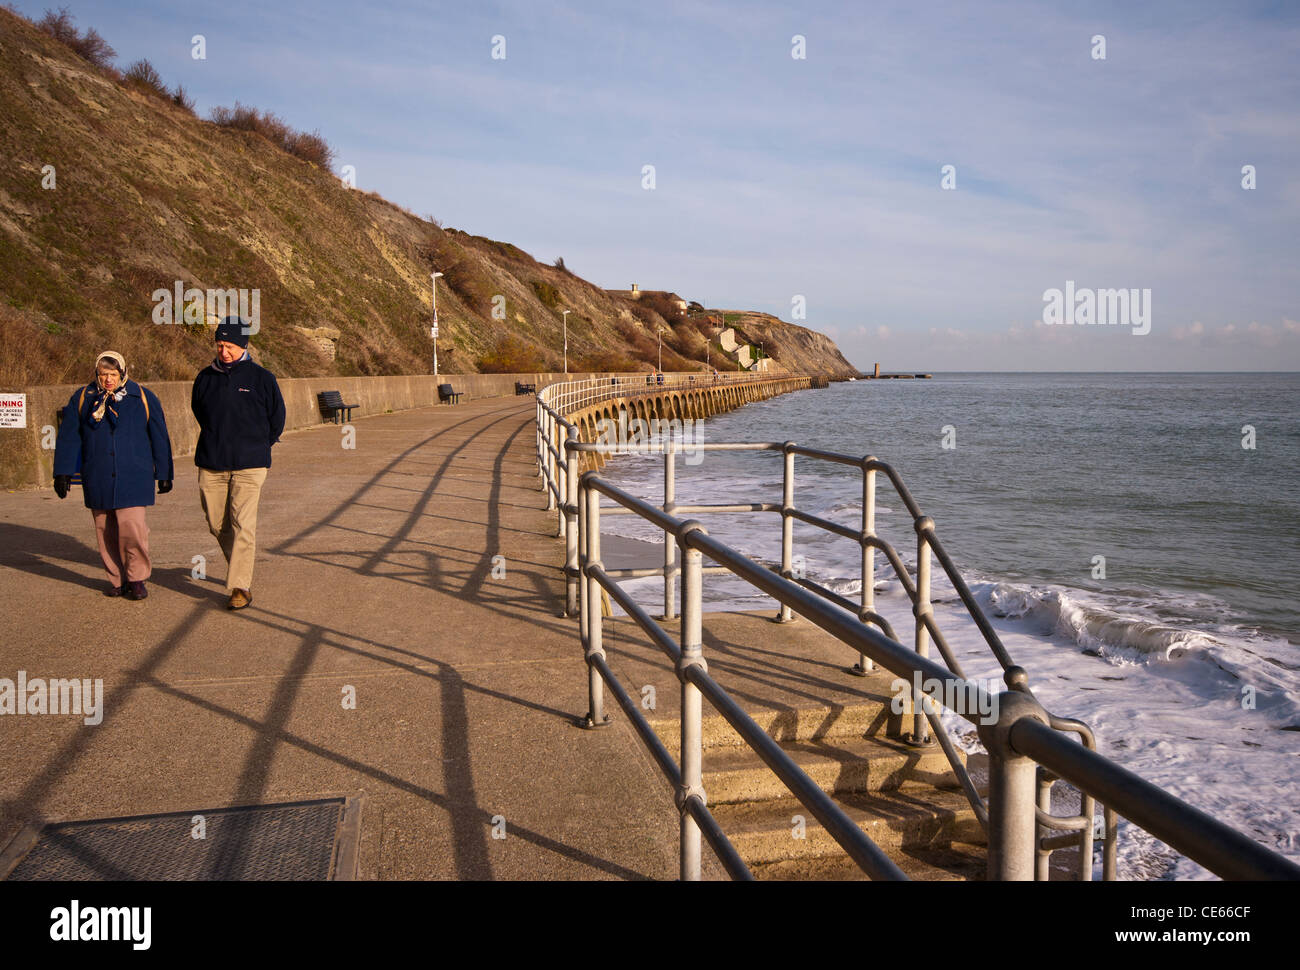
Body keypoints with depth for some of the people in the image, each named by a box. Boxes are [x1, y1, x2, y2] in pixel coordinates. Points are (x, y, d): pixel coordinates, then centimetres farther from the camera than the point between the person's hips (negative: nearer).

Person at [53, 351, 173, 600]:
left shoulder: (144, 398, 2)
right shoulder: (82, 399, 6)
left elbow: (159, 438, 7)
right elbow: (68, 438, 9)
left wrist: (164, 474, 8)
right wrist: (63, 472, 5)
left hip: (132, 479, -2)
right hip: (97, 480, 3)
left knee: (132, 527, -13)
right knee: (106, 532, 6)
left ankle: (137, 578, 3)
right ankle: (117, 579, 19)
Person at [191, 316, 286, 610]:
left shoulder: (261, 377, -2)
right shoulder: (205, 377, 7)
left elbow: (276, 417, 7)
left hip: (249, 465, -4)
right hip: (211, 464, 4)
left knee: (242, 524, -10)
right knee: (217, 523, 8)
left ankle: (240, 586, -7)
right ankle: (239, 565, 32)